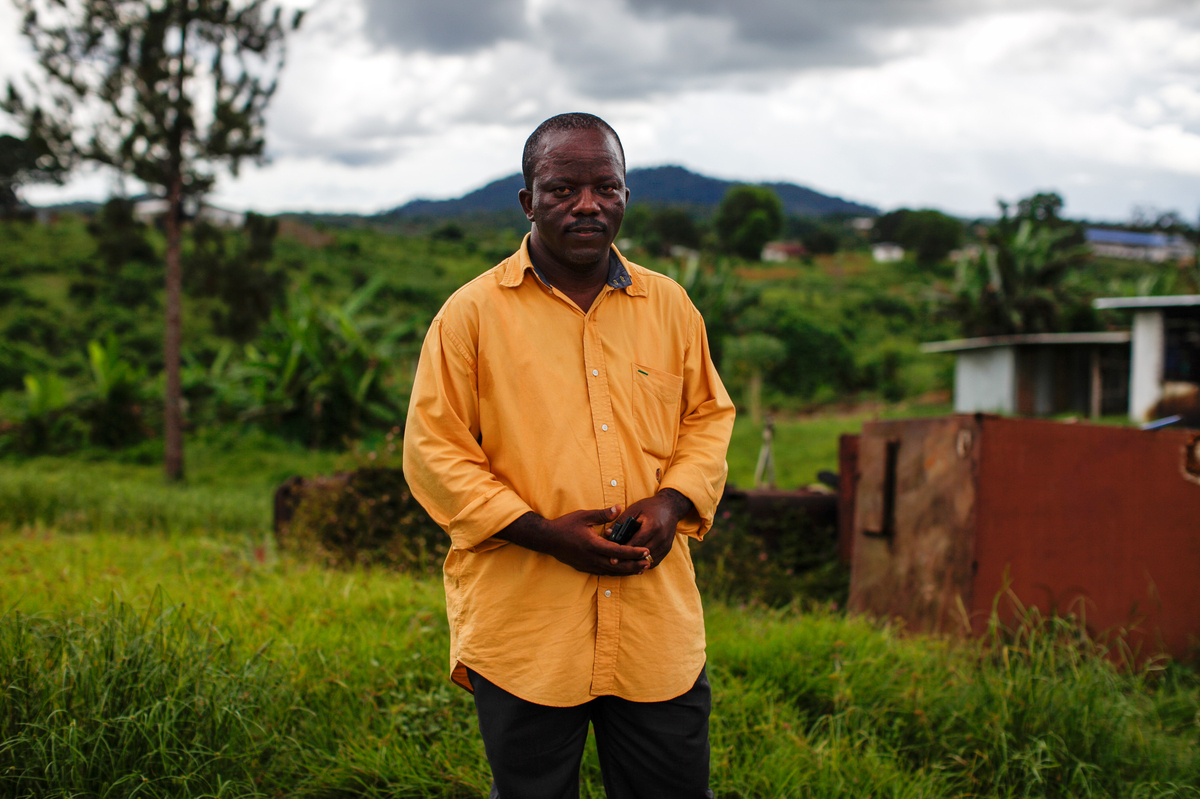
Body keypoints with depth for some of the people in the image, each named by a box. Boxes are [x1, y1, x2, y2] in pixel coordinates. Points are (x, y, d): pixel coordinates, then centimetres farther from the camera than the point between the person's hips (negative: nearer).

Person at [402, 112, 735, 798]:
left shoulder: (670, 306, 8)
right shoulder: (471, 313, -3)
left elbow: (709, 415, 17)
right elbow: (432, 452, -4)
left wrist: (673, 501, -4)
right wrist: (544, 532, -14)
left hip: (659, 628, 3)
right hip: (524, 633, -2)